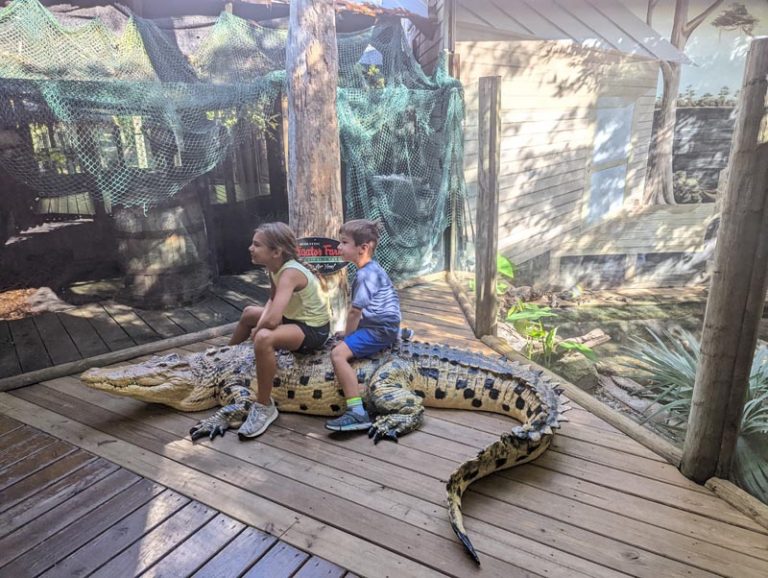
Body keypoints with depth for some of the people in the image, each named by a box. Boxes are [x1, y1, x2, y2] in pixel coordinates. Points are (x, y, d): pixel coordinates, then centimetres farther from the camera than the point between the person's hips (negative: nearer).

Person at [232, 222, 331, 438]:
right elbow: (273, 299, 13)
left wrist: (257, 330, -18)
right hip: (295, 318, 10)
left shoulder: (290, 273, -30)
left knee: (263, 338, -37)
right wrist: (259, 325, -6)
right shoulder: (275, 267, -2)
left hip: (314, 330, -10)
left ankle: (265, 407, -21)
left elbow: (271, 320, -41)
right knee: (249, 313, 25)